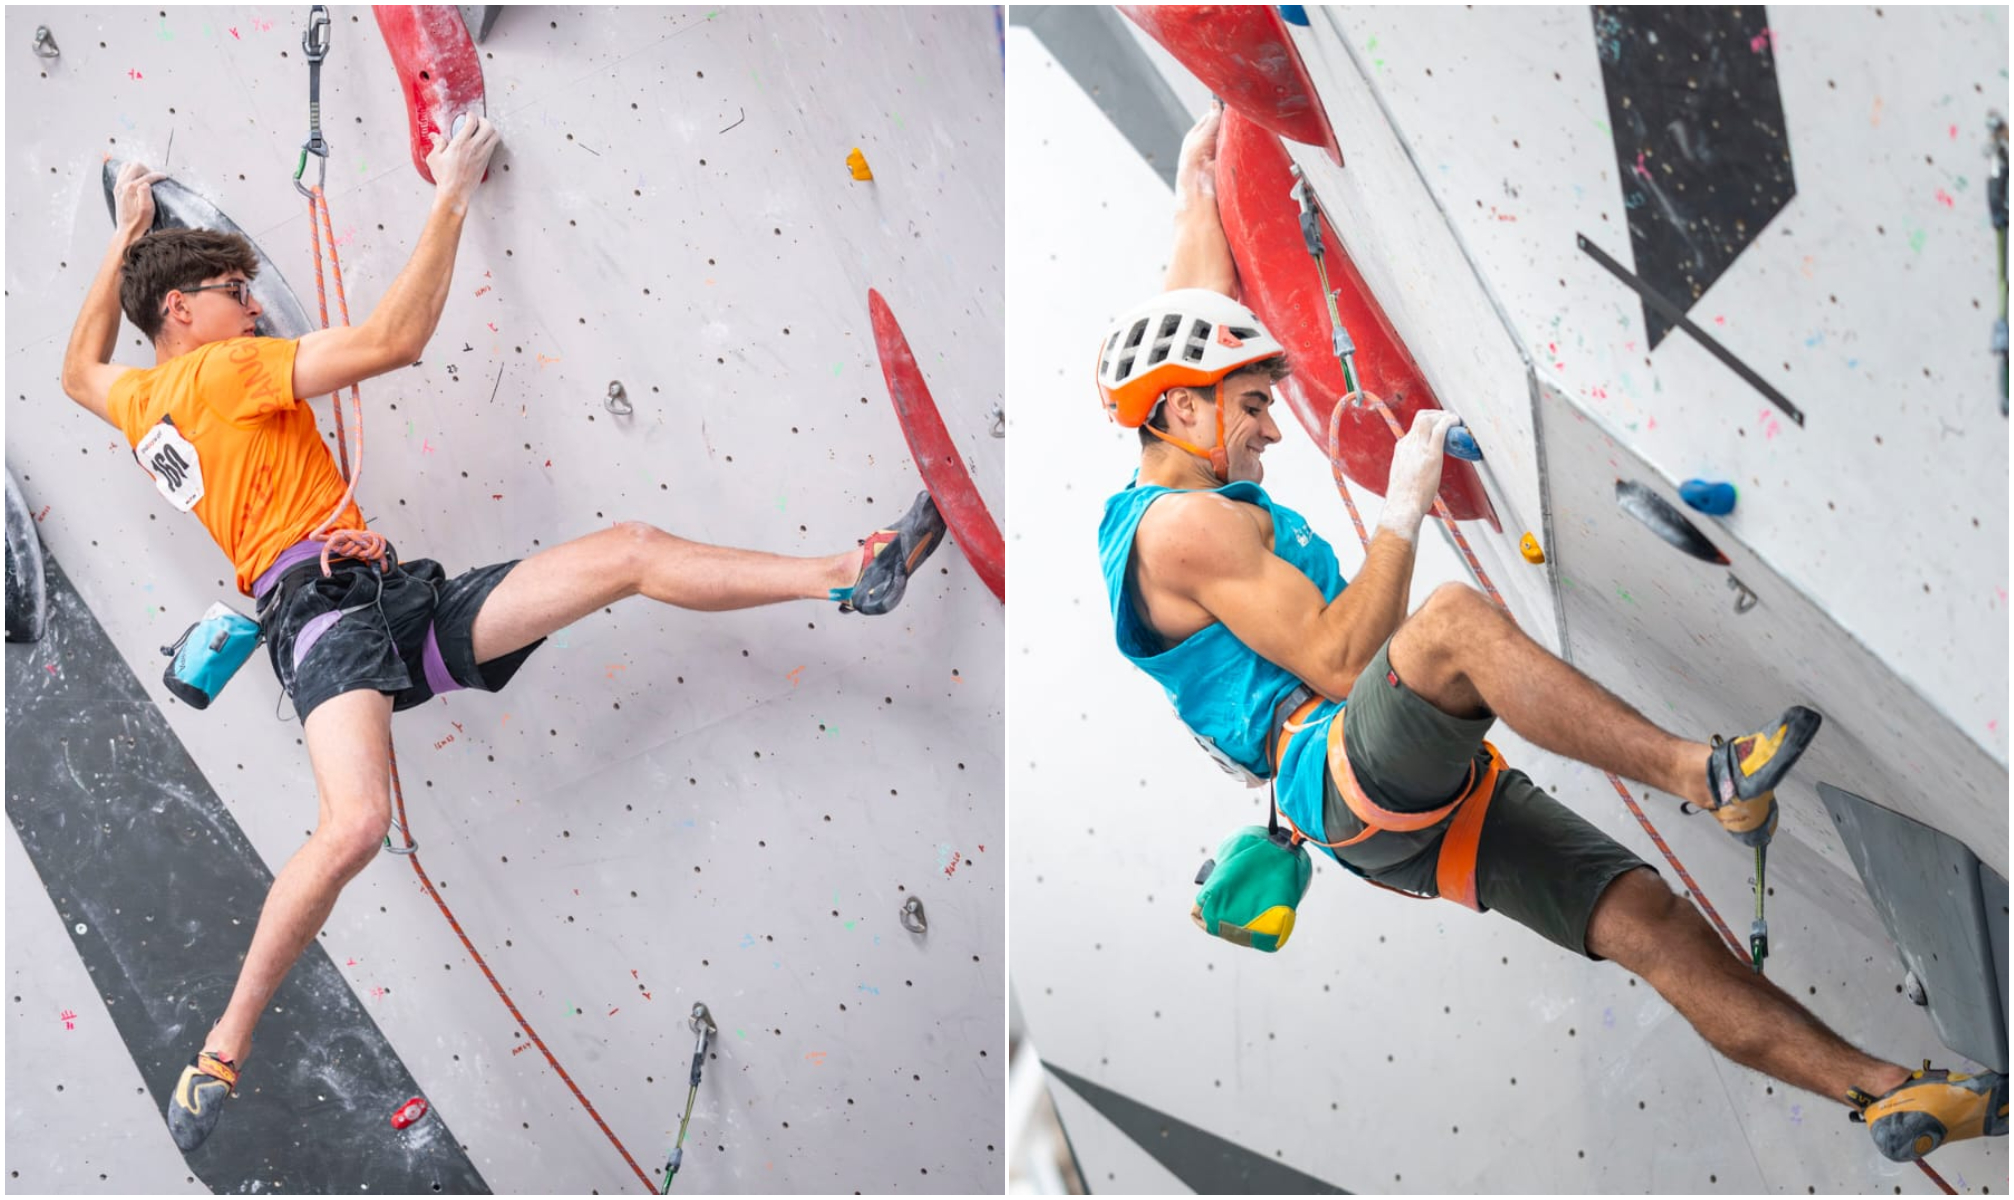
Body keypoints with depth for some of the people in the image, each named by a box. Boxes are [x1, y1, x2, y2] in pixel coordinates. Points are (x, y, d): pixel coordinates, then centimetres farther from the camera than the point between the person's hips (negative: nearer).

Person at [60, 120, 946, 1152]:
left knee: (627, 552, -4)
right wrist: (451, 196, 0)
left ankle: (850, 575, -7)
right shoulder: (220, 370, -2)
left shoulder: (136, 399, 23)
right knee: (356, 824, -34)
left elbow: (78, 368, 48)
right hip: (322, 605, -10)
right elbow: (394, 339, -8)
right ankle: (221, 1051, -19)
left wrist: (126, 234, 51)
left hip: (399, 601, 10)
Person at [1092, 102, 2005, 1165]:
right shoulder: (1184, 526, -9)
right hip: (1346, 781, -9)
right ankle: (1708, 776, -33)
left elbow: (1194, 319, 35)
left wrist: (1197, 191, 43)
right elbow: (1337, 662, -16)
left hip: (1429, 806, 9)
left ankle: (1886, 1090, -5)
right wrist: (1404, 510, -14)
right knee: (1457, 619, -35)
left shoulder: (1171, 495, 20)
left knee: (1646, 917, -3)